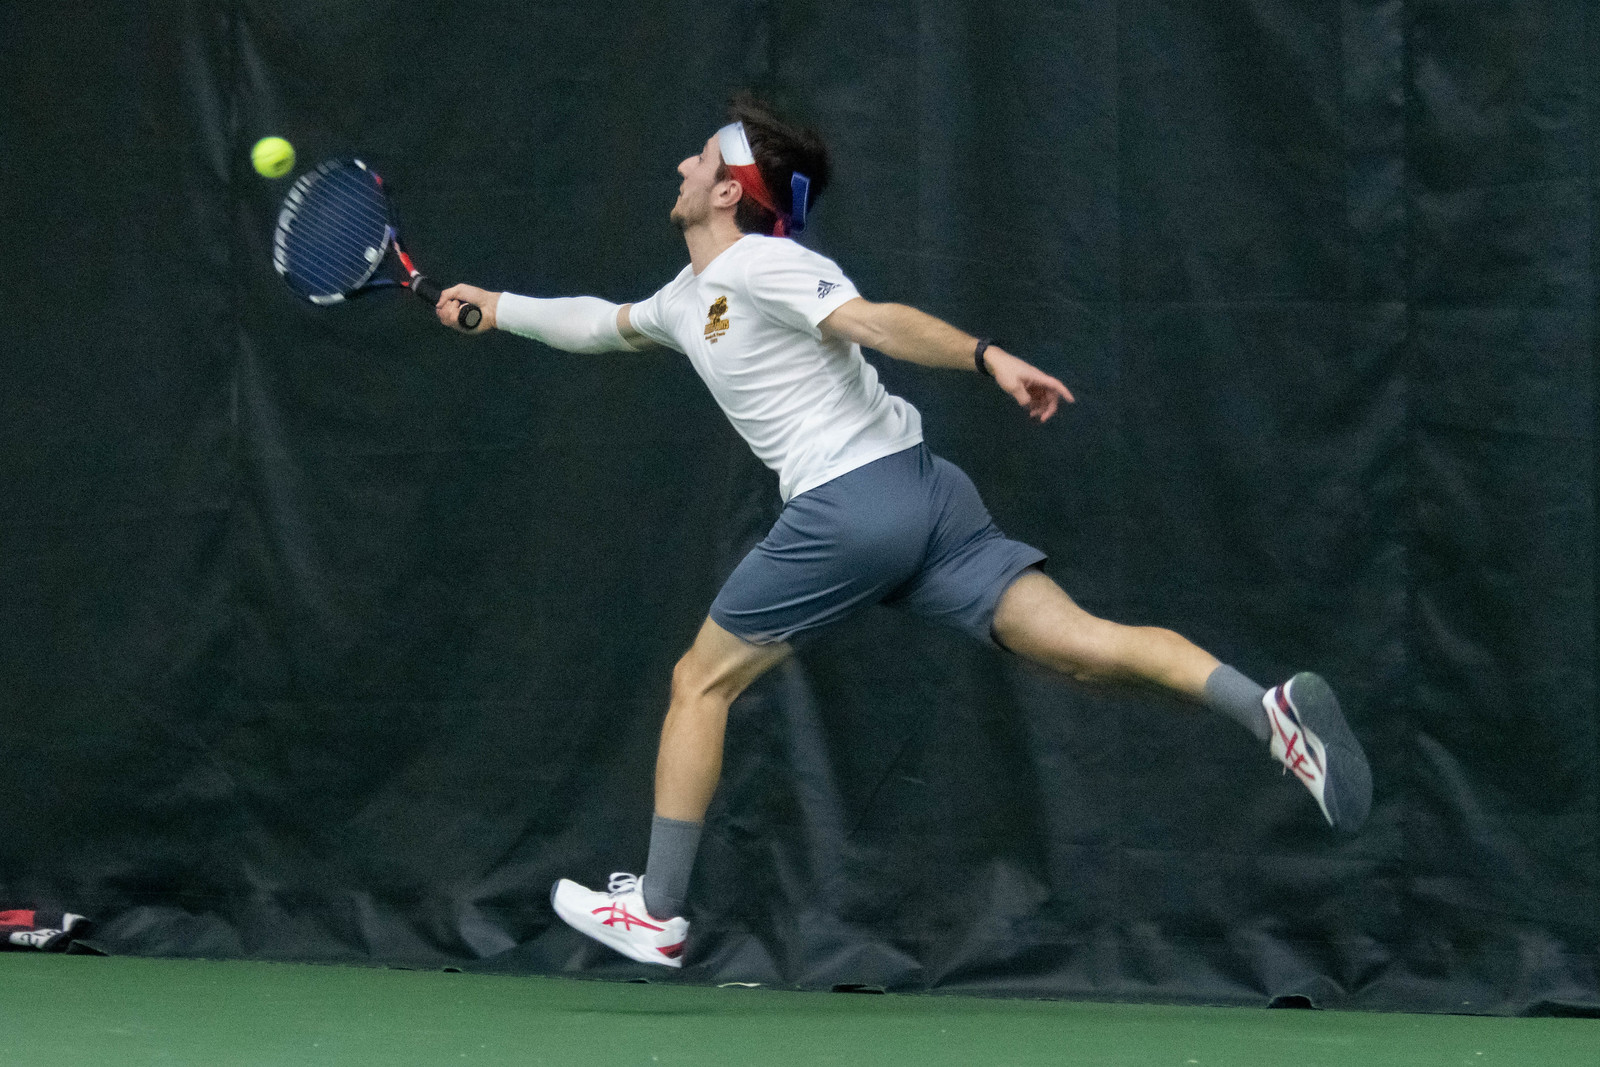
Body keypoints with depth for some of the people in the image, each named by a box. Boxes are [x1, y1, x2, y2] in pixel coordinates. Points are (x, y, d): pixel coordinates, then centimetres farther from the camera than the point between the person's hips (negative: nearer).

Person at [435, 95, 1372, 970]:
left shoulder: (756, 265, -3)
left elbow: (878, 321, -17)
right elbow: (601, 324, 45)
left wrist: (987, 358, -28)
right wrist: (498, 309, 48)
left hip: (846, 504, -8)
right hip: (925, 492, 8)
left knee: (701, 683, 8)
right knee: (1079, 644, -9)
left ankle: (655, 915, 14)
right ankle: (1269, 707, -30)